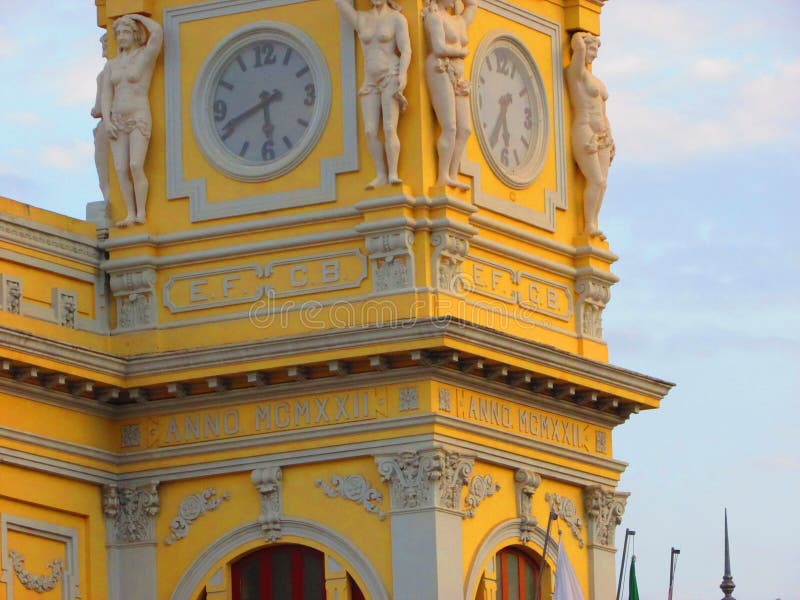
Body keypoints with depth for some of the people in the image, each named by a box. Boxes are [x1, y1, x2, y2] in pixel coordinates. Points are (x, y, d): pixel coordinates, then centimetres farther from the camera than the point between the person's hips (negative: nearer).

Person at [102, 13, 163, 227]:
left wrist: (138, 17, 2)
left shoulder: (145, 56, 2)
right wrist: (107, 121, -2)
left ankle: (141, 213, -17)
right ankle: (130, 214, -7)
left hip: (139, 119, -5)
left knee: (135, 166, -20)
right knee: (121, 170, -8)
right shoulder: (112, 64, 16)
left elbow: (157, 31, -13)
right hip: (118, 122, 5)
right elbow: (106, 95, 12)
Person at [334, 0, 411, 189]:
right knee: (370, 132, -10)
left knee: (389, 129, -19)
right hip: (371, 83, 5)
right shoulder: (360, 19, 12)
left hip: (391, 79, -5)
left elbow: (406, 50, -10)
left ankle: (393, 175, -20)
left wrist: (402, 75, -25)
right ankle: (381, 176, -7)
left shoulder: (397, 18, -2)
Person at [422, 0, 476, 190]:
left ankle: (453, 176, -4)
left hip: (457, 79, 8)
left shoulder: (460, 21, 22)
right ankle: (443, 176, -18)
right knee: (450, 128, -17)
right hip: (440, 72, -8)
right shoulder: (434, 16, -2)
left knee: (464, 130, -2)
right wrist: (462, 51, 2)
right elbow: (439, 49, -13)